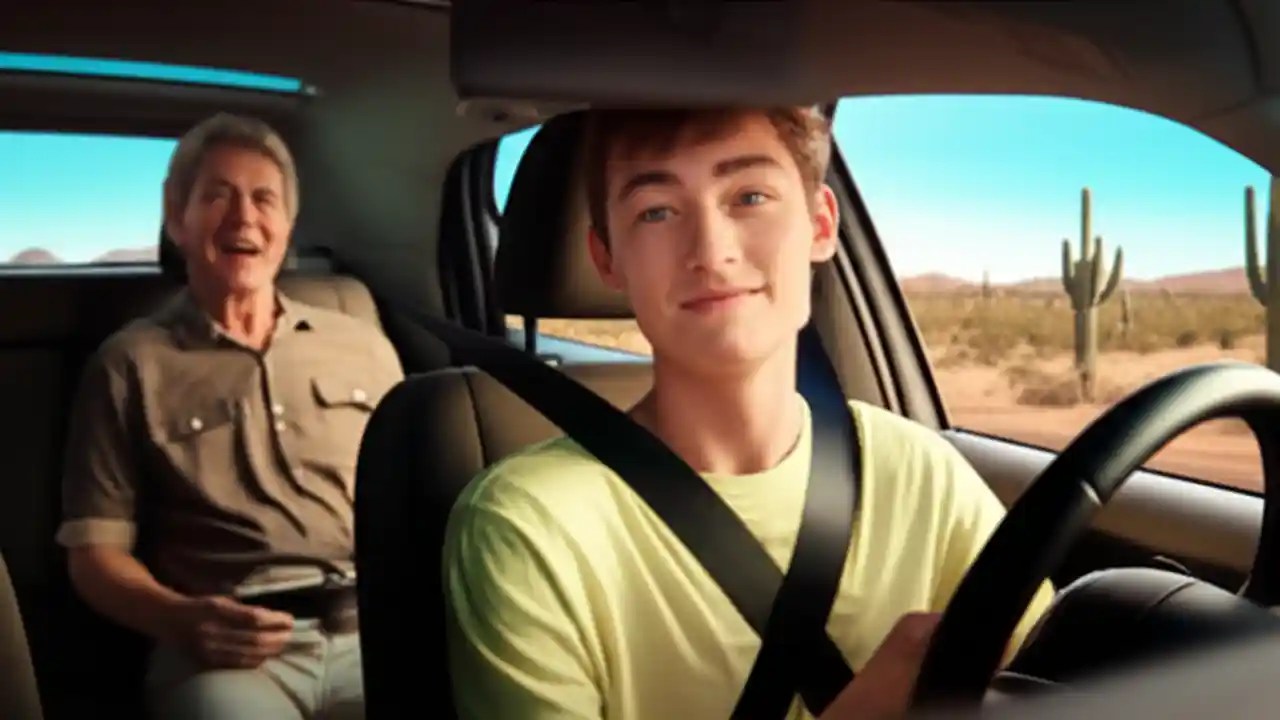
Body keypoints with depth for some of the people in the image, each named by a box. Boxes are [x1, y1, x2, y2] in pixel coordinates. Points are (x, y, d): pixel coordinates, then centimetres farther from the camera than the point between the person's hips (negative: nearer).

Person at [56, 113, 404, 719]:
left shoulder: (364, 348, 17)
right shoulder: (131, 365, 9)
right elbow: (95, 552, 7)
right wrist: (179, 619, -13)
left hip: (375, 631, 2)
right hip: (229, 652, -2)